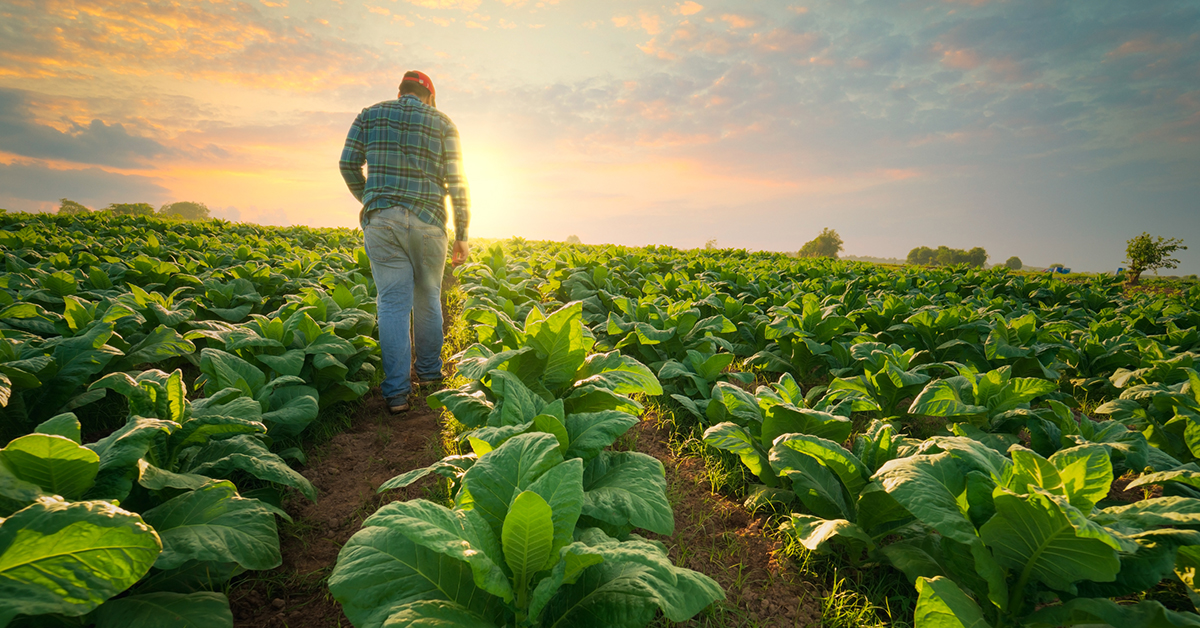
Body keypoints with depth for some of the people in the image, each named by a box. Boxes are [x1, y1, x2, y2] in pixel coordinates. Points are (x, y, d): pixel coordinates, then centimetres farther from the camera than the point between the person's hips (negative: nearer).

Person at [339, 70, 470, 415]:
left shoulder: (370, 115, 13)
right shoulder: (443, 123, 8)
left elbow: (349, 164, 8)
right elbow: (456, 181, 0)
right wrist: (462, 235, 3)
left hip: (381, 219, 1)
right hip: (427, 221, 0)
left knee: (393, 302, 0)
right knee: (428, 299, 14)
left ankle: (397, 392, -2)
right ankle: (429, 373, 27)